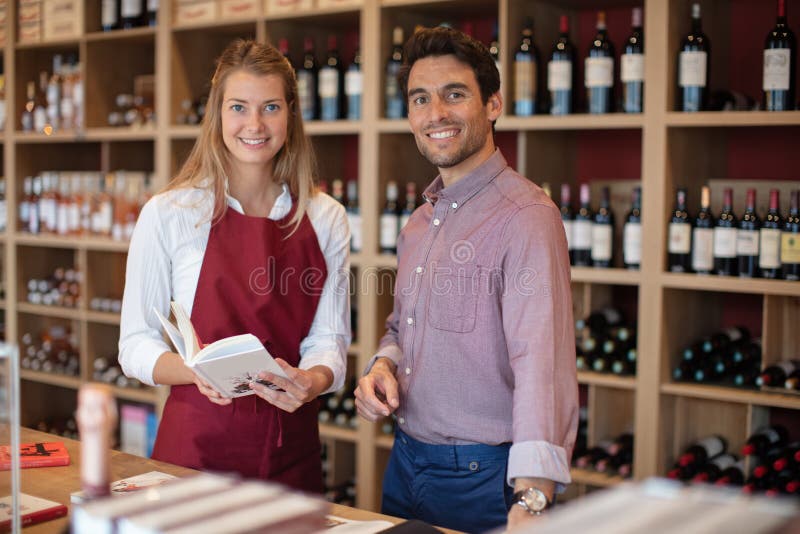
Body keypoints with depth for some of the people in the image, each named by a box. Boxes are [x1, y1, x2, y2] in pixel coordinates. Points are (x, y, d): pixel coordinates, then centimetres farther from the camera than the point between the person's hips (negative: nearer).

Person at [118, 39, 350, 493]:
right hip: (197, 443, -2)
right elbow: (137, 345, -4)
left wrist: (312, 381, -21)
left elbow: (330, 339, 1)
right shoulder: (168, 214, -5)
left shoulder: (326, 219, 3)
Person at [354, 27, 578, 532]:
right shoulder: (421, 221, 8)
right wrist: (383, 365, -1)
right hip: (406, 462, 8)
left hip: (484, 478, -7)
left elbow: (542, 361, -30)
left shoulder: (525, 216, -19)